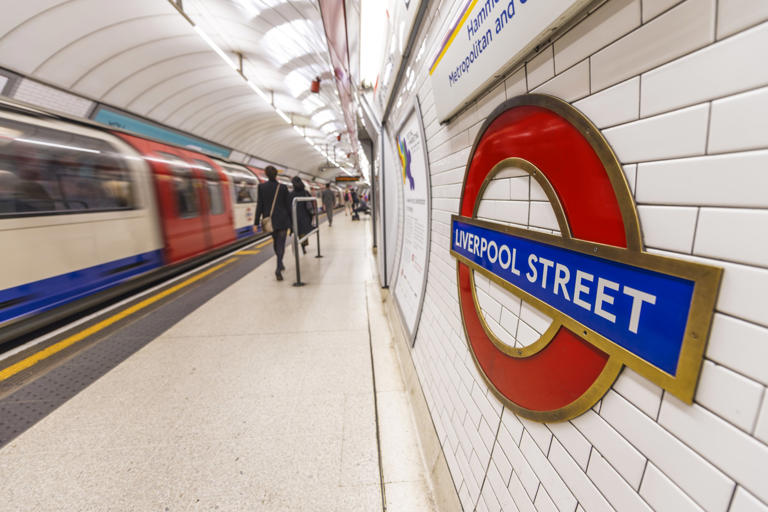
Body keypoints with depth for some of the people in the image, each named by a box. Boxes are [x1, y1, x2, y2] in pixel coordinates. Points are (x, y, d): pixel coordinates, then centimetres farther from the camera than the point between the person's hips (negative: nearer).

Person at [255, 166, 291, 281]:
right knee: (281, 243, -3)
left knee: (276, 241, 22)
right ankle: (278, 269, -18)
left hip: (269, 219, 2)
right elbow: (288, 206, -1)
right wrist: (291, 221, 8)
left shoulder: (261, 187, -2)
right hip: (282, 219, -2)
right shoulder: (283, 188, -3)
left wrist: (257, 222, -3)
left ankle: (280, 263, 38)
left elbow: (259, 205, -6)